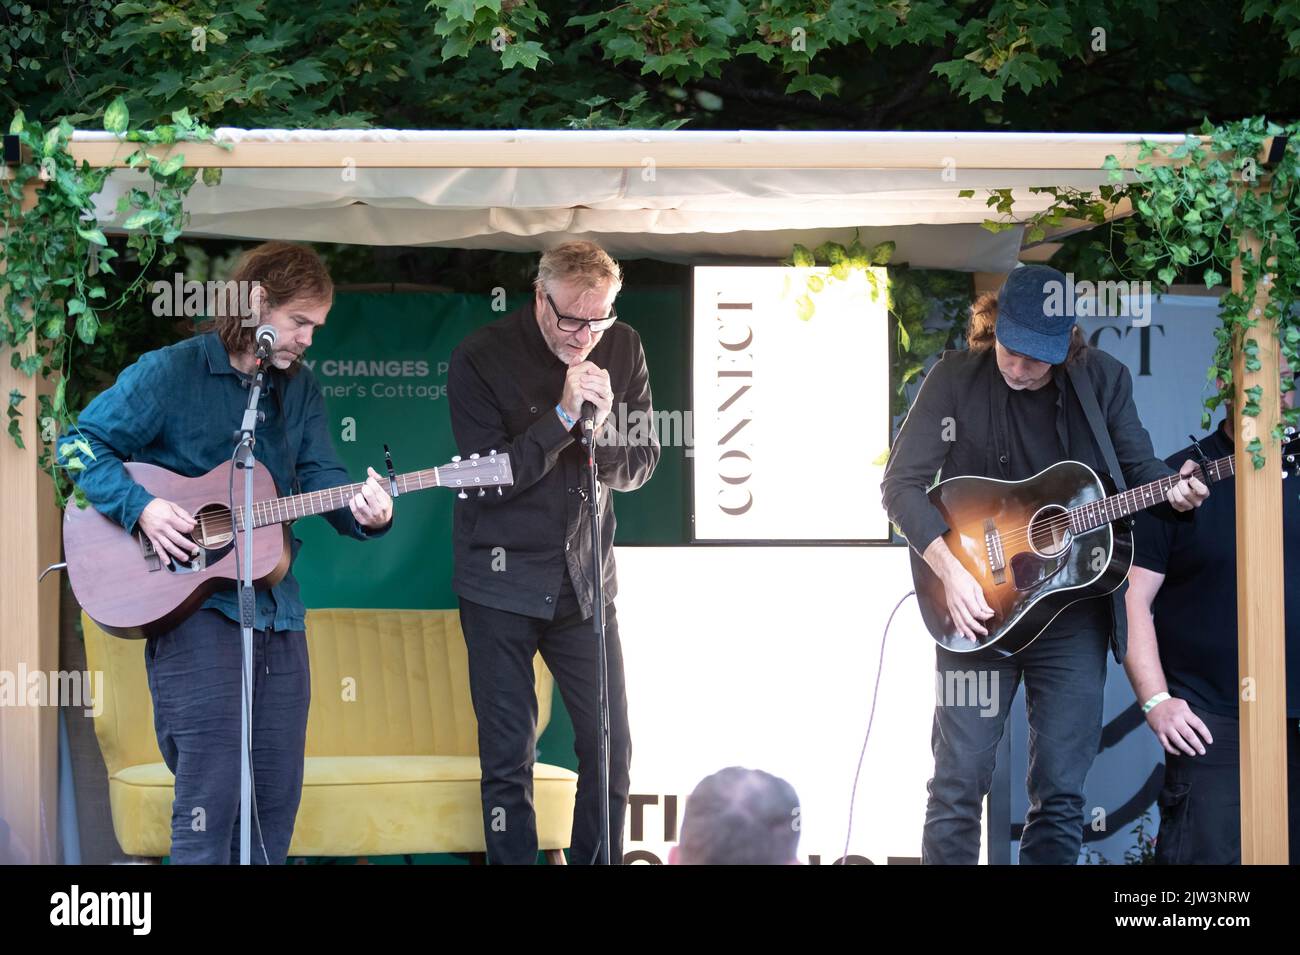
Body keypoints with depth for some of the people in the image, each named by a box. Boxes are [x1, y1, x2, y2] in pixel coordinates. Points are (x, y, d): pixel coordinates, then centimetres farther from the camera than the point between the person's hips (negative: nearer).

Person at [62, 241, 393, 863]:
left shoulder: (298, 386, 14)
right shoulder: (171, 373, -5)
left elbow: (322, 478, 4)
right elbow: (83, 443, -5)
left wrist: (364, 513, -17)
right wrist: (140, 508, -18)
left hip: (276, 612, 6)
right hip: (194, 608, -6)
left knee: (276, 803, 8)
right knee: (209, 807, -11)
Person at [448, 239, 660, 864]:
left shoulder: (621, 349, 2)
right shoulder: (481, 359, -10)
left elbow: (640, 465, 5)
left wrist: (600, 436, -16)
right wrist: (562, 417, -24)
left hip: (586, 577, 4)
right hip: (503, 583, -3)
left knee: (610, 749, 3)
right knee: (507, 759, -1)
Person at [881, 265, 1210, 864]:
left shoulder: (1102, 380, -1)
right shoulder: (956, 379, -7)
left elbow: (1138, 467, 8)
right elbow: (901, 483, -9)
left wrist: (1173, 492, -16)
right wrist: (950, 570, -20)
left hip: (1073, 609, 2)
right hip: (978, 609, -2)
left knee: (1061, 792, 3)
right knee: (958, 784, -3)